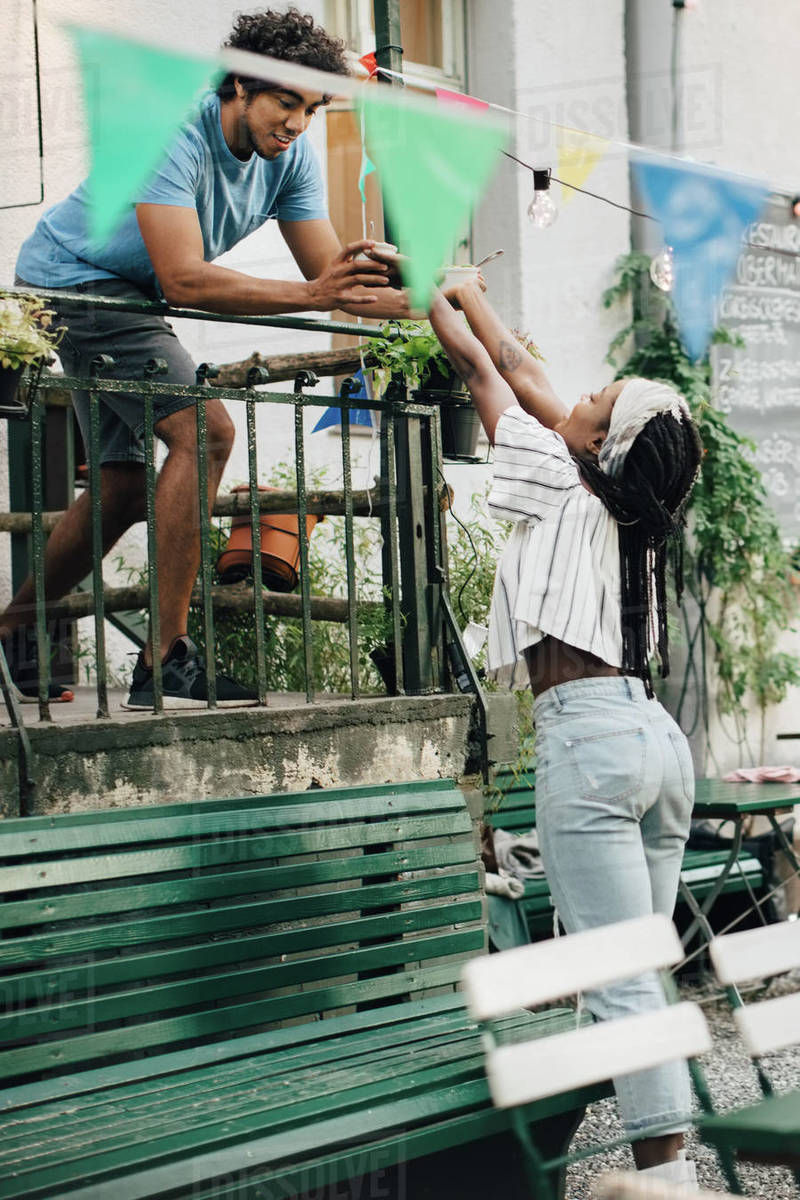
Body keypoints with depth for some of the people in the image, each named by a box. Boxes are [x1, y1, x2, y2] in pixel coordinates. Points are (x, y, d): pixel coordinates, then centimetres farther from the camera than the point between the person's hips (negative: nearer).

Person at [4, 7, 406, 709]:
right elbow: (184, 280, -38)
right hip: (72, 280, -9)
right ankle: (164, 665, -23)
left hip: (126, 298, 9)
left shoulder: (291, 158, -6)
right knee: (205, 431, -24)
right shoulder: (171, 131, -29)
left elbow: (328, 273, -10)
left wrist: (418, 302, -28)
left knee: (127, 485, 13)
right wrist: (308, 296, -44)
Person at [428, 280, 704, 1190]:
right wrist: (463, 287, 34)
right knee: (641, 970, 11)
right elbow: (519, 370, 23)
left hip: (588, 741, -8)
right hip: (658, 737, 8)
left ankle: (669, 1170, -11)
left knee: (623, 980, -9)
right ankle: (665, 1162, 12)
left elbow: (483, 370, 7)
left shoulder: (563, 491, -5)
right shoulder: (629, 507, 13)